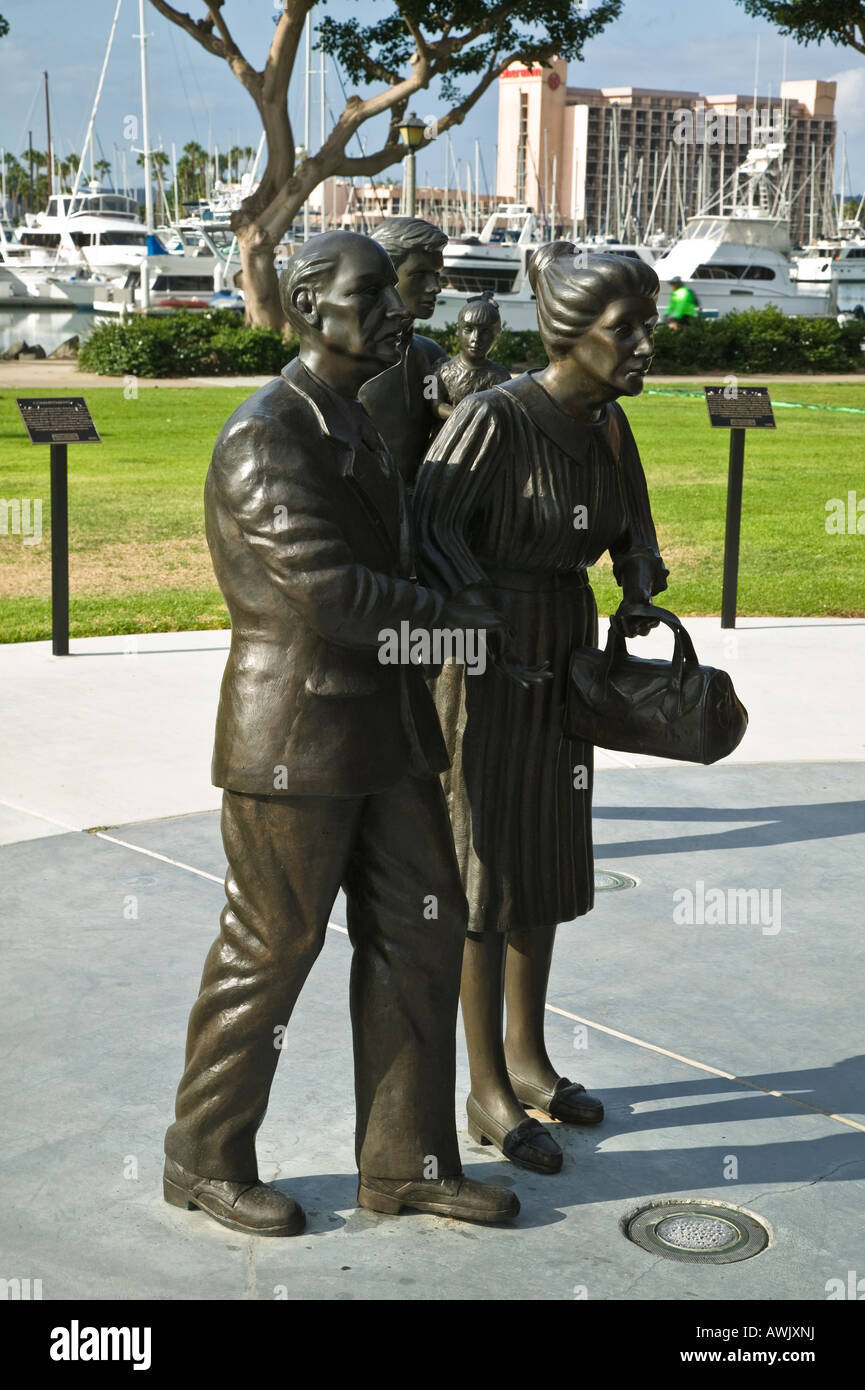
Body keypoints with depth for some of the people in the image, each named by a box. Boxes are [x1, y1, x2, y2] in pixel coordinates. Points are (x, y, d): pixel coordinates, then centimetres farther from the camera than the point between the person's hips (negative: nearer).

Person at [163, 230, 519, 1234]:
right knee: (269, 951, 3)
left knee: (419, 932, 9)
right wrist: (453, 619, -14)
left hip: (382, 729, 9)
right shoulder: (264, 439, -17)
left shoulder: (357, 430, 13)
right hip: (292, 737, -9)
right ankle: (206, 1159, 22)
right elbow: (329, 592, -25)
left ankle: (405, 1162, 20)